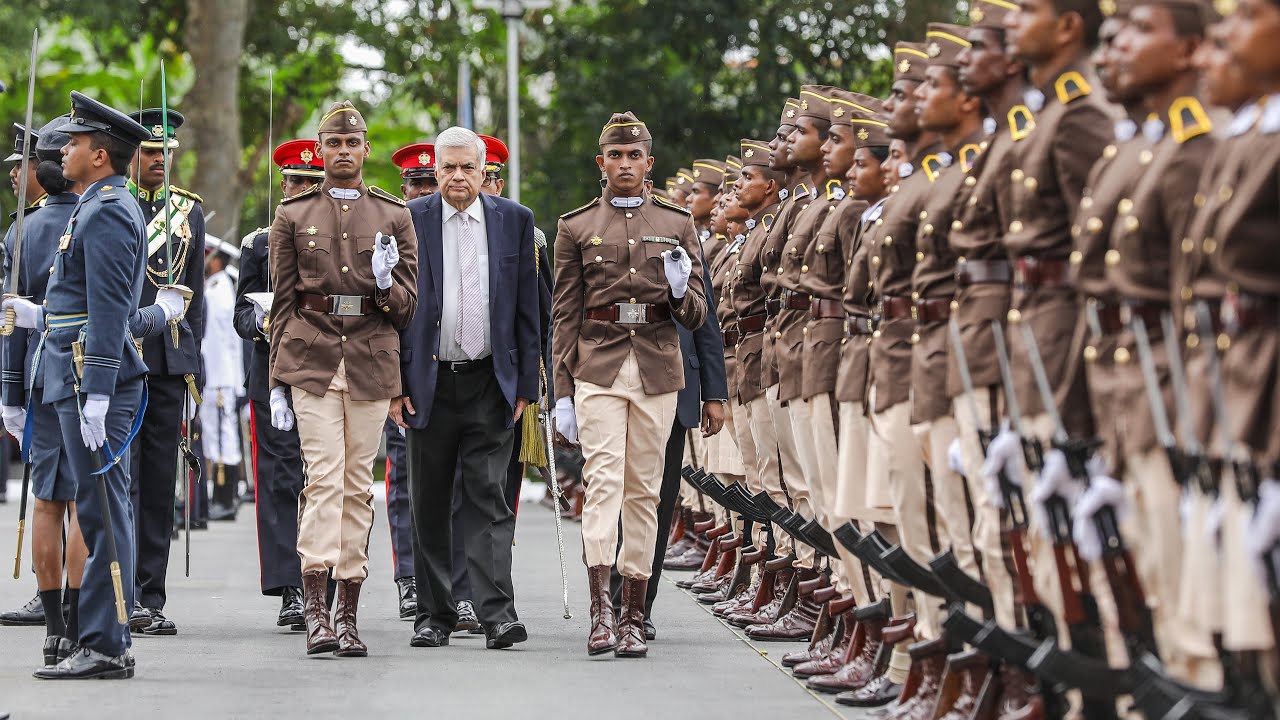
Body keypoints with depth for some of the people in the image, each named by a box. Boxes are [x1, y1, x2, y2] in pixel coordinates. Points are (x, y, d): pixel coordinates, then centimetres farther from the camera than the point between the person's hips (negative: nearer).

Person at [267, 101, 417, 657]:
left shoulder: (393, 215, 9)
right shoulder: (293, 215, 7)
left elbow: (407, 309, 9)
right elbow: (282, 304, 8)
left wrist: (387, 283, -14)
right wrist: (278, 382, 3)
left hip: (371, 362, 2)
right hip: (311, 359, -2)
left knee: (358, 485, 3)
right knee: (323, 475, -13)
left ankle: (349, 613, 6)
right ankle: (314, 608, -17)